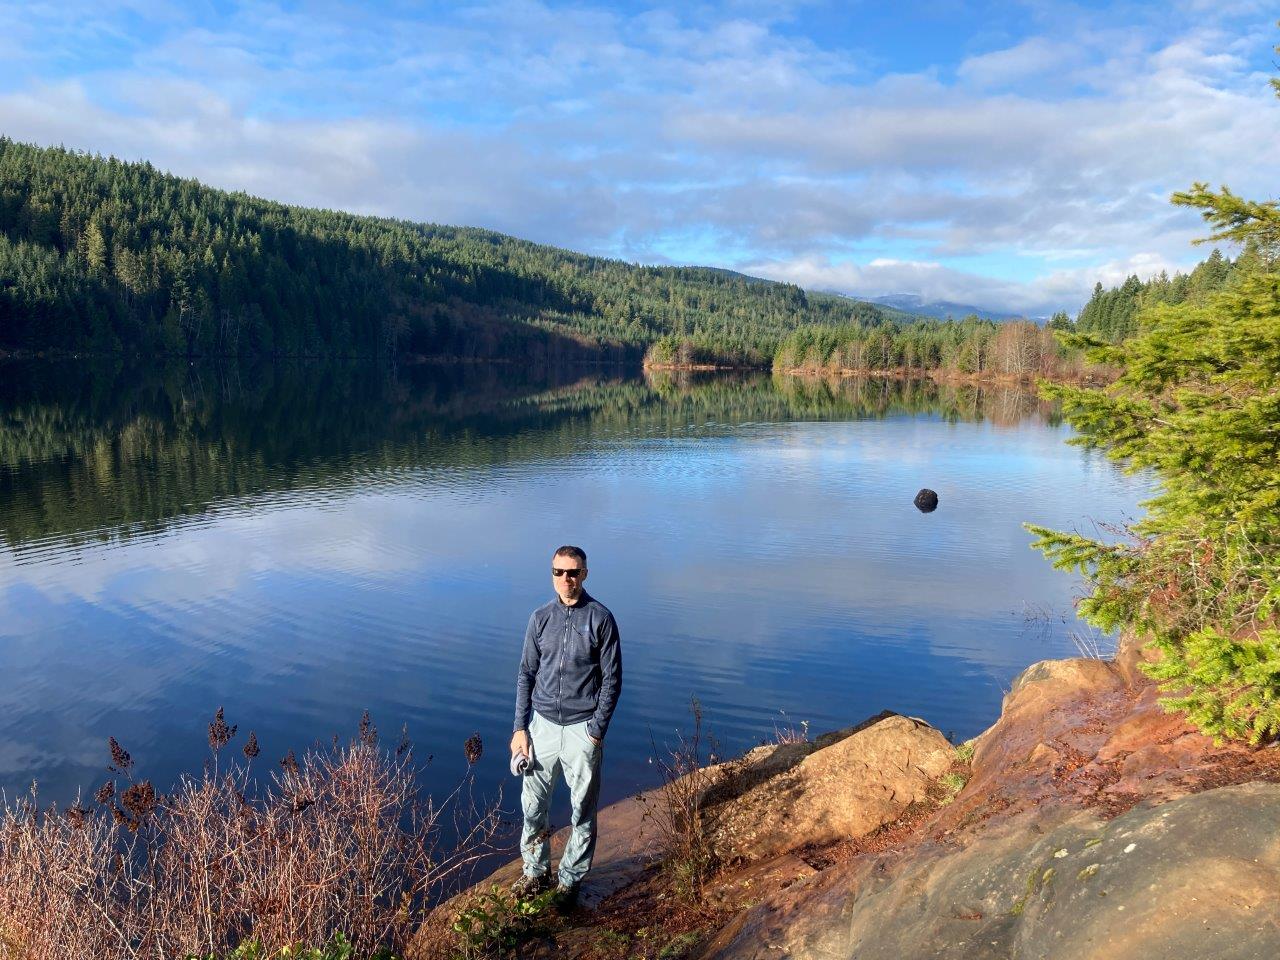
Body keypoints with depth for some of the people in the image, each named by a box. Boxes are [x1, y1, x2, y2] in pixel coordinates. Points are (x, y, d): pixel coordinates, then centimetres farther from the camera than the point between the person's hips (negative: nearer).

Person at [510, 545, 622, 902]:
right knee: (533, 804, 11)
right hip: (542, 725, 3)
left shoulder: (601, 618, -8)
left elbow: (611, 679, -6)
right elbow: (526, 675, 7)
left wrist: (597, 731, -10)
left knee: (582, 811, 8)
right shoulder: (540, 618, 2)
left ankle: (570, 879, 26)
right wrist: (520, 728, 2)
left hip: (582, 728, -3)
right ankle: (536, 870, 32)